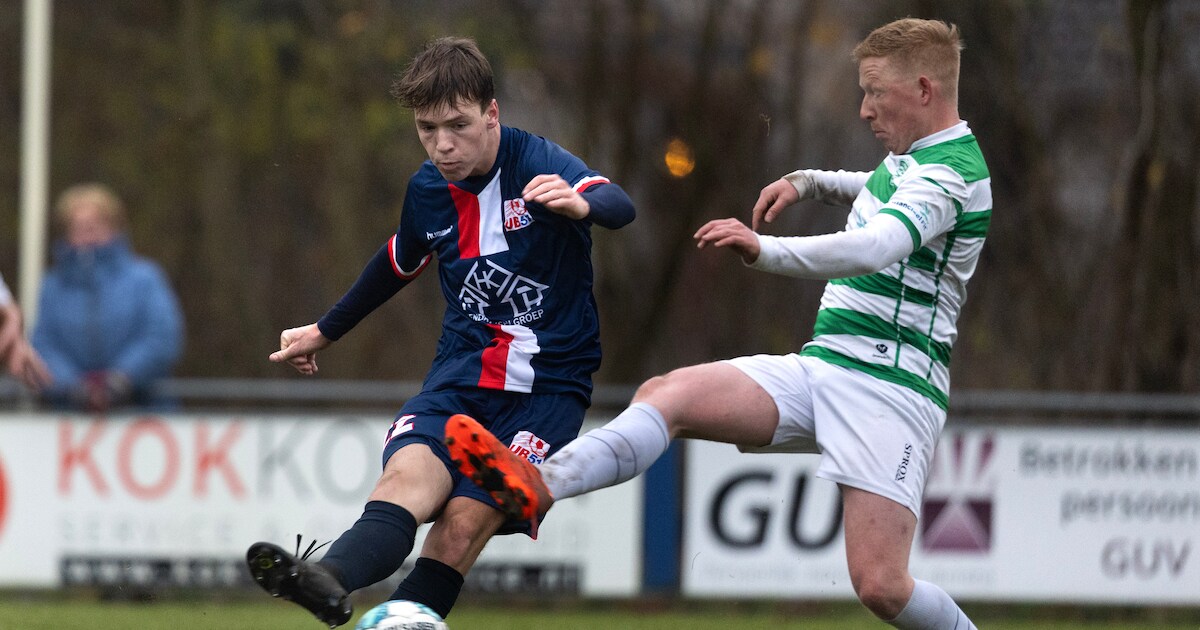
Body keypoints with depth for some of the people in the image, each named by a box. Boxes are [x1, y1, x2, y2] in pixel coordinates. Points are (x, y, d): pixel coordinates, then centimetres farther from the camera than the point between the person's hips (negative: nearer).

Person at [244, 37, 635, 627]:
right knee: (411, 472, -28)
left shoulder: (537, 163, -11)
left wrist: (581, 203, -56)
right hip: (461, 378, 3)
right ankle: (329, 581, -56)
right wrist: (327, 330, 41)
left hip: (548, 384, -3)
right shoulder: (427, 190, 6)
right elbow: (399, 262, 28)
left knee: (464, 523, -22)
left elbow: (618, 206, -31)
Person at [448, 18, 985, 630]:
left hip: (890, 390, -9)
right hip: (820, 366, 9)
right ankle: (539, 487, -36)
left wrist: (765, 251, -45)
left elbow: (873, 247, -34)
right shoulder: (909, 158, 18)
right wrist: (809, 182, 31)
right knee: (668, 394, -16)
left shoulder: (950, 173, -13)